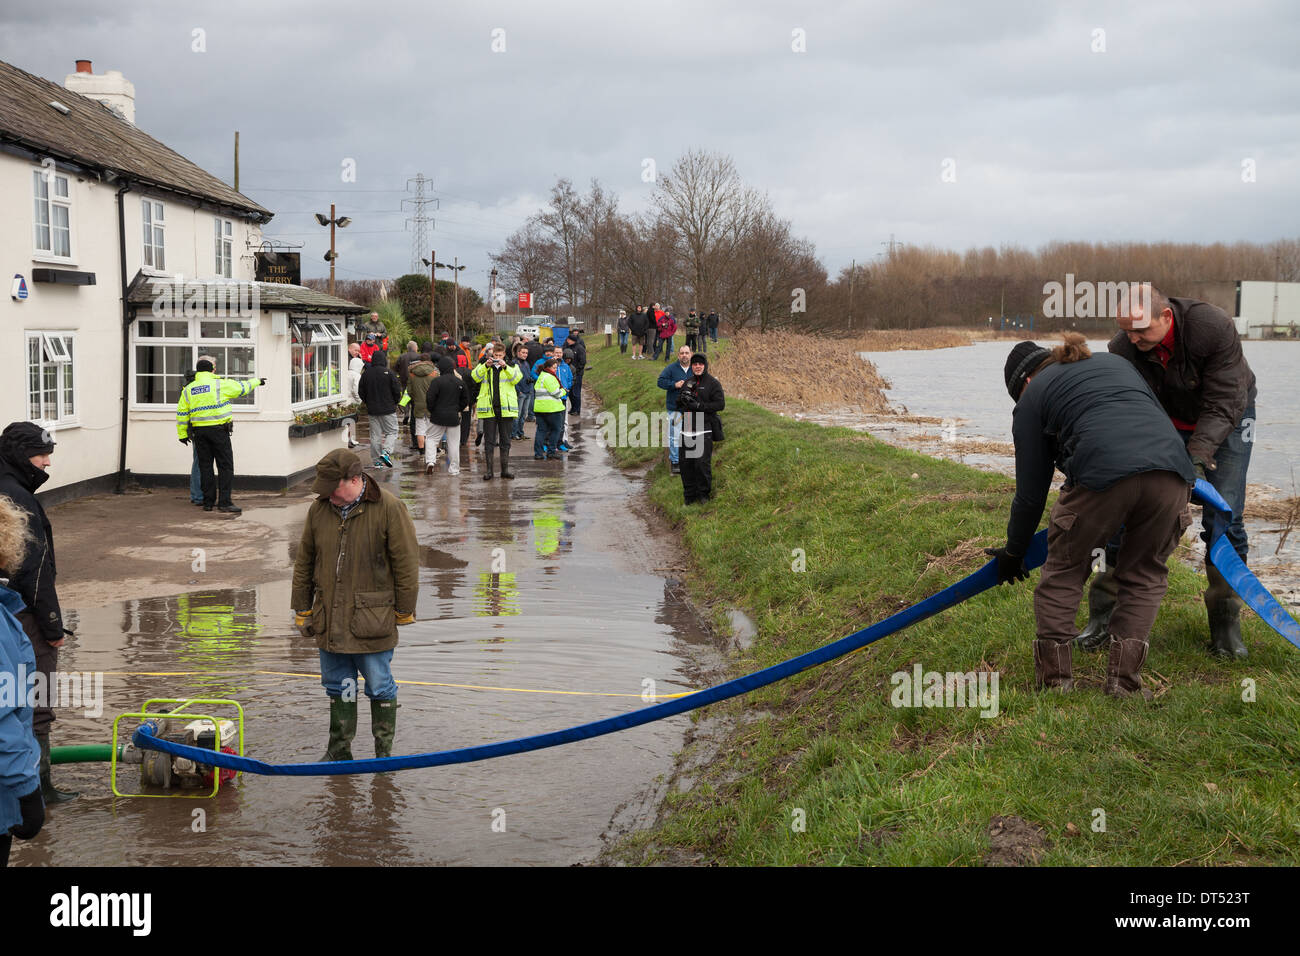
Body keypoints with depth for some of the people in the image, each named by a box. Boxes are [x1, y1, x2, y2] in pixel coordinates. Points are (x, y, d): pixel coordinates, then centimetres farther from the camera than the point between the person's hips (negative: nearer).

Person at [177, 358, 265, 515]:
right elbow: (242, 387, 6)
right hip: (218, 430, -4)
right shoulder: (220, 384, -5)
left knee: (205, 466, 10)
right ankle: (224, 502, -9)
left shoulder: (188, 390, 7)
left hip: (199, 432, 4)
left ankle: (208, 502, 12)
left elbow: (181, 413, 7)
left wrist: (182, 434, 13)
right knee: (225, 466, -2)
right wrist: (256, 381, 24)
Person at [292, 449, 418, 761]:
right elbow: (304, 563, 13)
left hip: (372, 620, -5)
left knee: (380, 688, 5)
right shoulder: (319, 509, 5)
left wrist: (404, 611, -3)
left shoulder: (389, 509, -10)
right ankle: (339, 751, 25)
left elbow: (406, 564, -6)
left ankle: (384, 751, 18)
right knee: (337, 687, 13)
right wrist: (302, 609, 14)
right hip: (329, 621, 5)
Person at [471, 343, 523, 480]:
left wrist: (505, 367, -23)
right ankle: (489, 470, 4)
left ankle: (505, 469, 14)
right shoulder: (484, 366, 9)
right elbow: (475, 377, -7)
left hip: (506, 408, 0)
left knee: (505, 440, 6)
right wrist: (486, 365, -20)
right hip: (488, 408, 0)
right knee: (488, 440, 0)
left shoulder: (511, 366, 8)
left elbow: (516, 378, -10)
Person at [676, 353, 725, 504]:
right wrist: (683, 398, -2)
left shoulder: (713, 383, -2)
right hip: (687, 428, 6)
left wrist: (699, 405, -17)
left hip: (704, 430, -6)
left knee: (702, 463, -9)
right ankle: (689, 494, 17)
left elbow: (720, 404, -11)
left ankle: (704, 493, 6)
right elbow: (678, 403, 23)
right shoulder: (688, 383, 17)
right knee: (685, 462, 6)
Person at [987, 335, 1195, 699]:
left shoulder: (1033, 397, 22)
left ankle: (1053, 675, 19)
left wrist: (1014, 552, 34)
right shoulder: (1114, 362, 35)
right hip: (1171, 468, 4)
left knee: (1064, 569, 18)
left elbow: (1031, 491, 22)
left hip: (1103, 472, -4)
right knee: (1144, 573, 21)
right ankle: (1124, 678, 14)